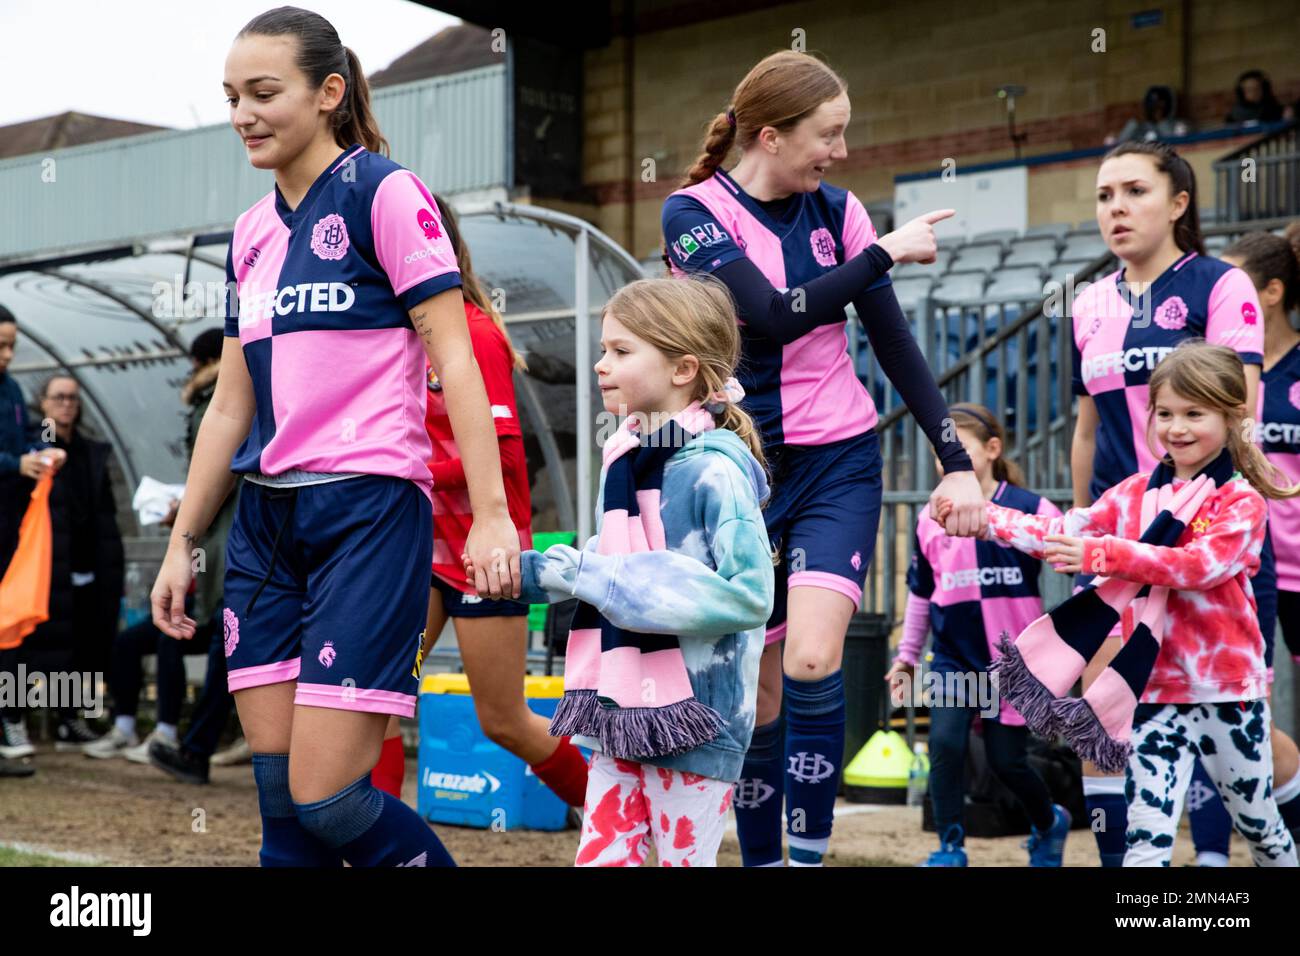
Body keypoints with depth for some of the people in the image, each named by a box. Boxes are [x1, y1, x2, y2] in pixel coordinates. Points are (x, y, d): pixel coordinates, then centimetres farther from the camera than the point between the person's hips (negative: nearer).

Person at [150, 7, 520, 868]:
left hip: (370, 509, -7)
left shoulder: (383, 192, -5)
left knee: (327, 798, -12)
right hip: (268, 522, 7)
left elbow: (454, 359, -10)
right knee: (280, 795, 4)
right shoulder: (252, 232, 15)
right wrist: (182, 543, 19)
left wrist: (492, 514, -18)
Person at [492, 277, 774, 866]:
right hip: (622, 713, 7)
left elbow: (748, 594, -24)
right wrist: (531, 573, 5)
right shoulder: (625, 460, 7)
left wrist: (602, 580, -21)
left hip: (696, 721, -7)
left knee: (682, 858, 4)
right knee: (599, 859, 9)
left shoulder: (714, 470, -17)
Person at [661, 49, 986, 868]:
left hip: (838, 466, 1)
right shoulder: (695, 213, -8)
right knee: (756, 695, 5)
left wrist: (957, 459, 2)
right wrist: (886, 252, -17)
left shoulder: (836, 210, 1)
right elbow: (776, 316, -22)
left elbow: (895, 341, 6)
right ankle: (761, 858, 18)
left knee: (810, 661, -20)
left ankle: (810, 851, -12)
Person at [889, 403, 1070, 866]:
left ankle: (1049, 823, 35)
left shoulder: (1030, 509, -10)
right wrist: (906, 657, 16)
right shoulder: (930, 519, 1)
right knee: (945, 741, -15)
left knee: (1007, 760, 4)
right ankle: (950, 849, -1)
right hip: (953, 656, 3)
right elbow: (920, 593, 13)